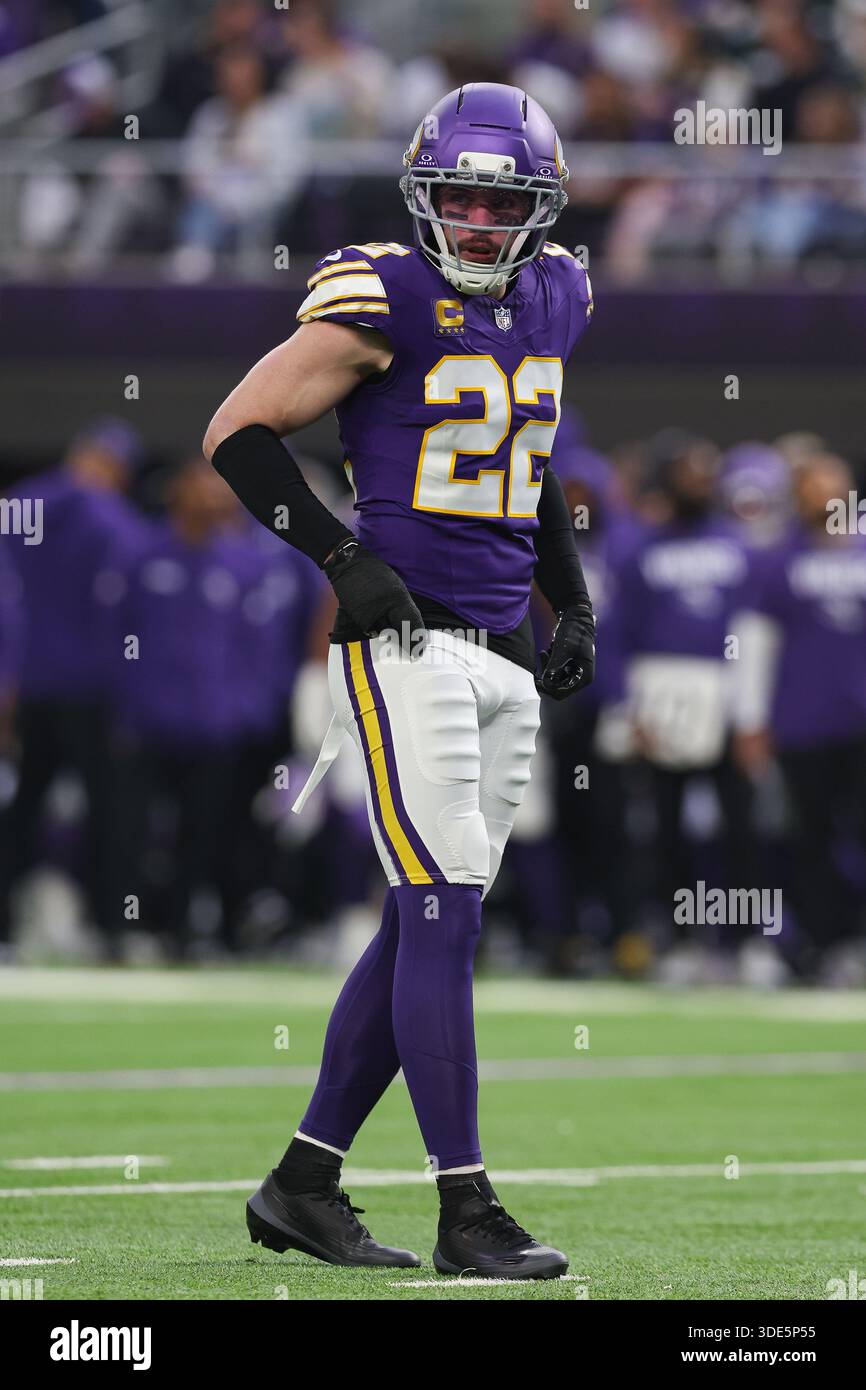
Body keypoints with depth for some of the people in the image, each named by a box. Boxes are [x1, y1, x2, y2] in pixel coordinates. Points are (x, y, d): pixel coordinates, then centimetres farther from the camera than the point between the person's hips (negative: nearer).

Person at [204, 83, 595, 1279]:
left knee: (425, 926, 9)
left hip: (505, 656, 7)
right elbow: (237, 434, -7)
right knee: (443, 914, -11)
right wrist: (340, 556, -12)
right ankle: (465, 1212, -8)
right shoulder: (384, 303, -11)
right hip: (404, 645, -7)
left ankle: (304, 1183, 17)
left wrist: (574, 602, 21)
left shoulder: (553, 302, 11)